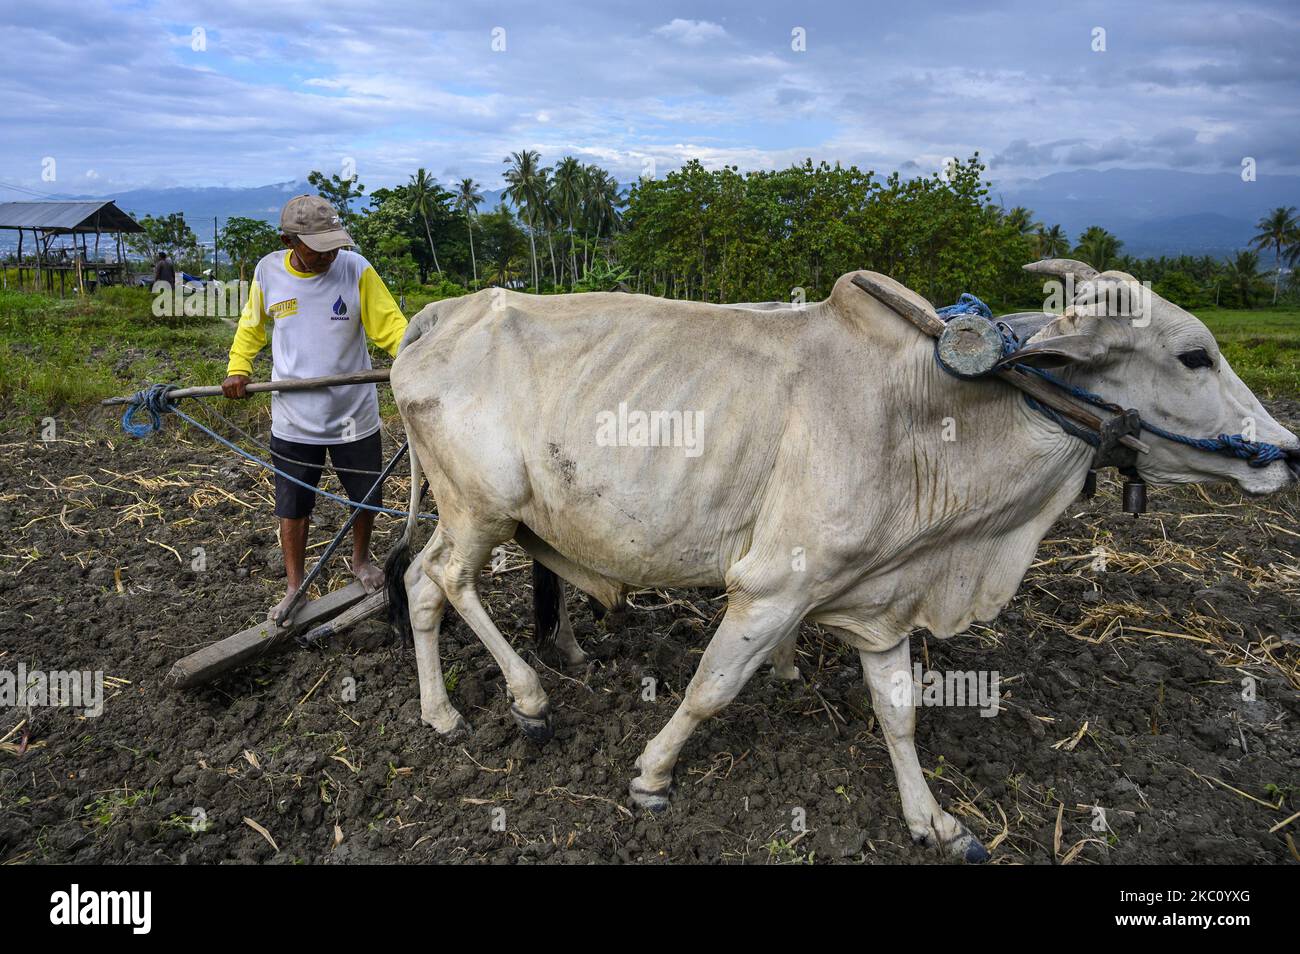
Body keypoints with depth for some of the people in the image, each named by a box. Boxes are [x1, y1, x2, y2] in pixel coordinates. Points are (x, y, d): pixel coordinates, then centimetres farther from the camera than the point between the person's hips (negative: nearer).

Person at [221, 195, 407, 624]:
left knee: (366, 497, 13)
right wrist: (237, 370, -1)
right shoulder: (268, 272, -4)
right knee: (293, 508, 10)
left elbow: (392, 325, -15)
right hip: (293, 418, 1)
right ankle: (294, 589, 29)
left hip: (354, 415, -1)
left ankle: (361, 560, 43)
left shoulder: (356, 270, -12)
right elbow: (251, 326, 12)